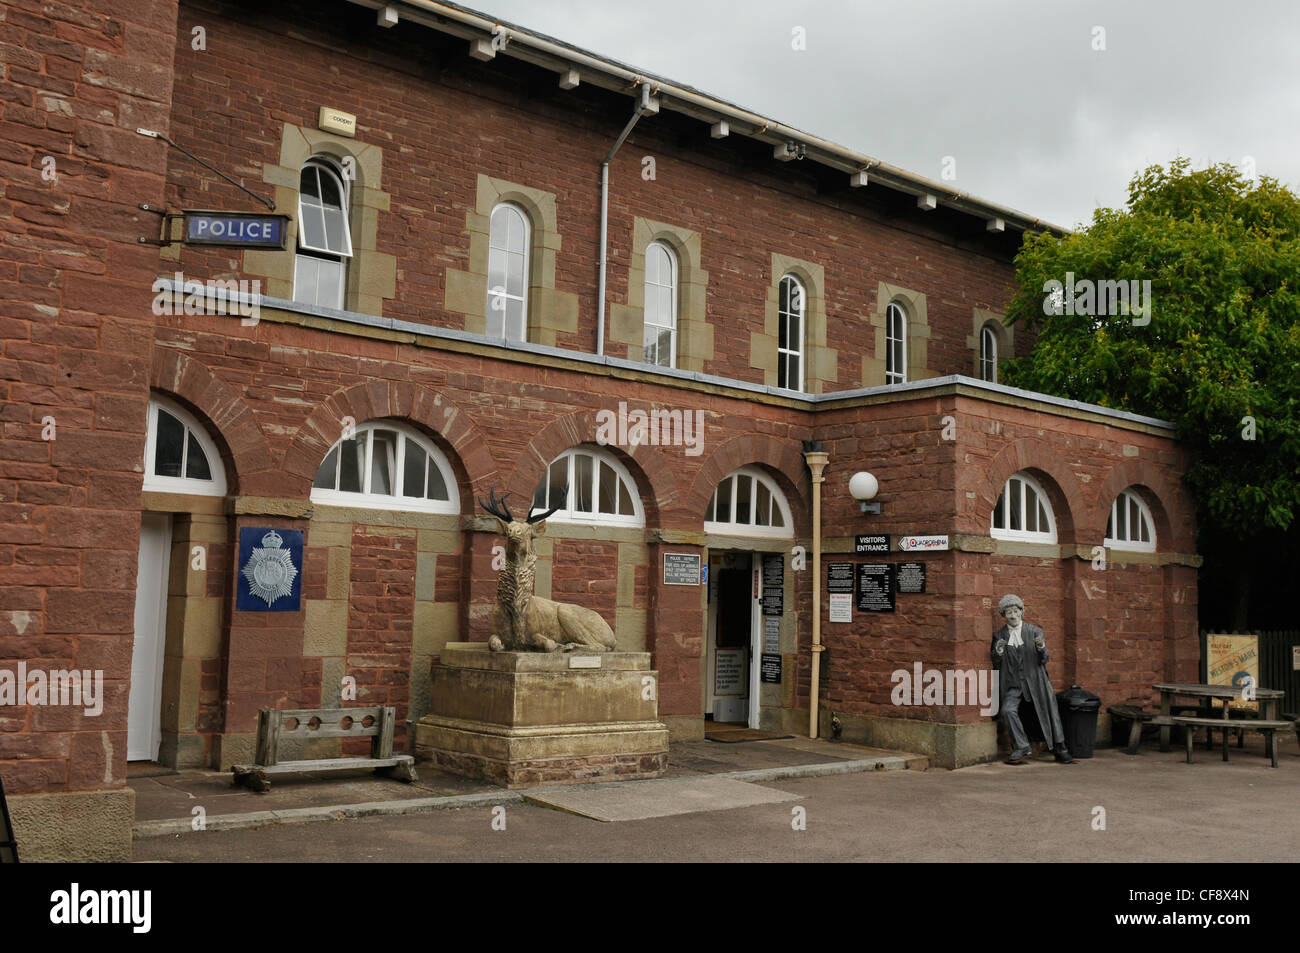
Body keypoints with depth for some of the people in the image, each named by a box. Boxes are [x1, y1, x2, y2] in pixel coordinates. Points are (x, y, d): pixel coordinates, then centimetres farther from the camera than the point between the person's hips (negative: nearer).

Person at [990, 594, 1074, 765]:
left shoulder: (1035, 631, 4)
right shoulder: (999, 635, 6)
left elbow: (1044, 660, 1)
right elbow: (996, 664, 5)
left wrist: (1042, 649, -21)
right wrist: (998, 653, -16)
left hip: (1034, 681, 0)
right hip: (1013, 684, 0)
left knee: (1049, 712, 2)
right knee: (1007, 710, -23)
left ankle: (1060, 751, 19)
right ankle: (1021, 748, -11)